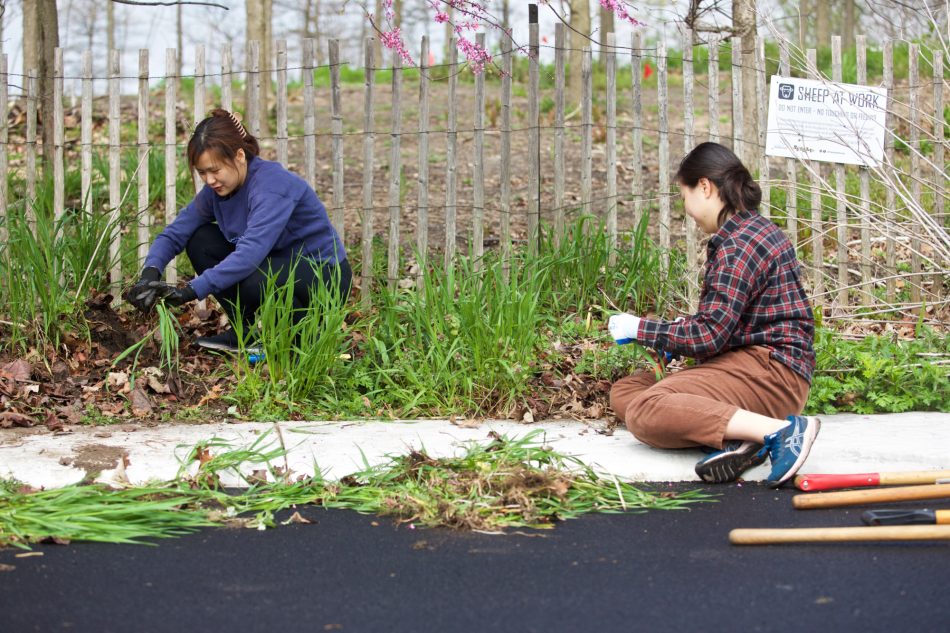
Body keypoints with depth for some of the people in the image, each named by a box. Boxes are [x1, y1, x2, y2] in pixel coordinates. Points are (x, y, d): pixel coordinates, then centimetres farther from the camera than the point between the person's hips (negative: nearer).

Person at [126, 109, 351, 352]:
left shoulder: (272, 184, -28)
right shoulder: (218, 188, -5)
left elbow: (250, 254, -40)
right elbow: (175, 233, -5)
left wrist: (193, 290, -43)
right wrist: (151, 271, -25)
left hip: (326, 276, -8)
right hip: (278, 265, 8)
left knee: (255, 282, -37)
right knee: (200, 241, -6)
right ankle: (245, 330, 3)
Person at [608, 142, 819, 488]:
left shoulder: (737, 245, -15)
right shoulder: (756, 228, 17)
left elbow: (708, 336, -19)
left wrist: (639, 328, -7)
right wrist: (680, 329, 20)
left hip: (771, 370, -11)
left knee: (643, 413, -27)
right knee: (623, 392, 5)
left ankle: (778, 430, -32)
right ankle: (737, 433, -16)